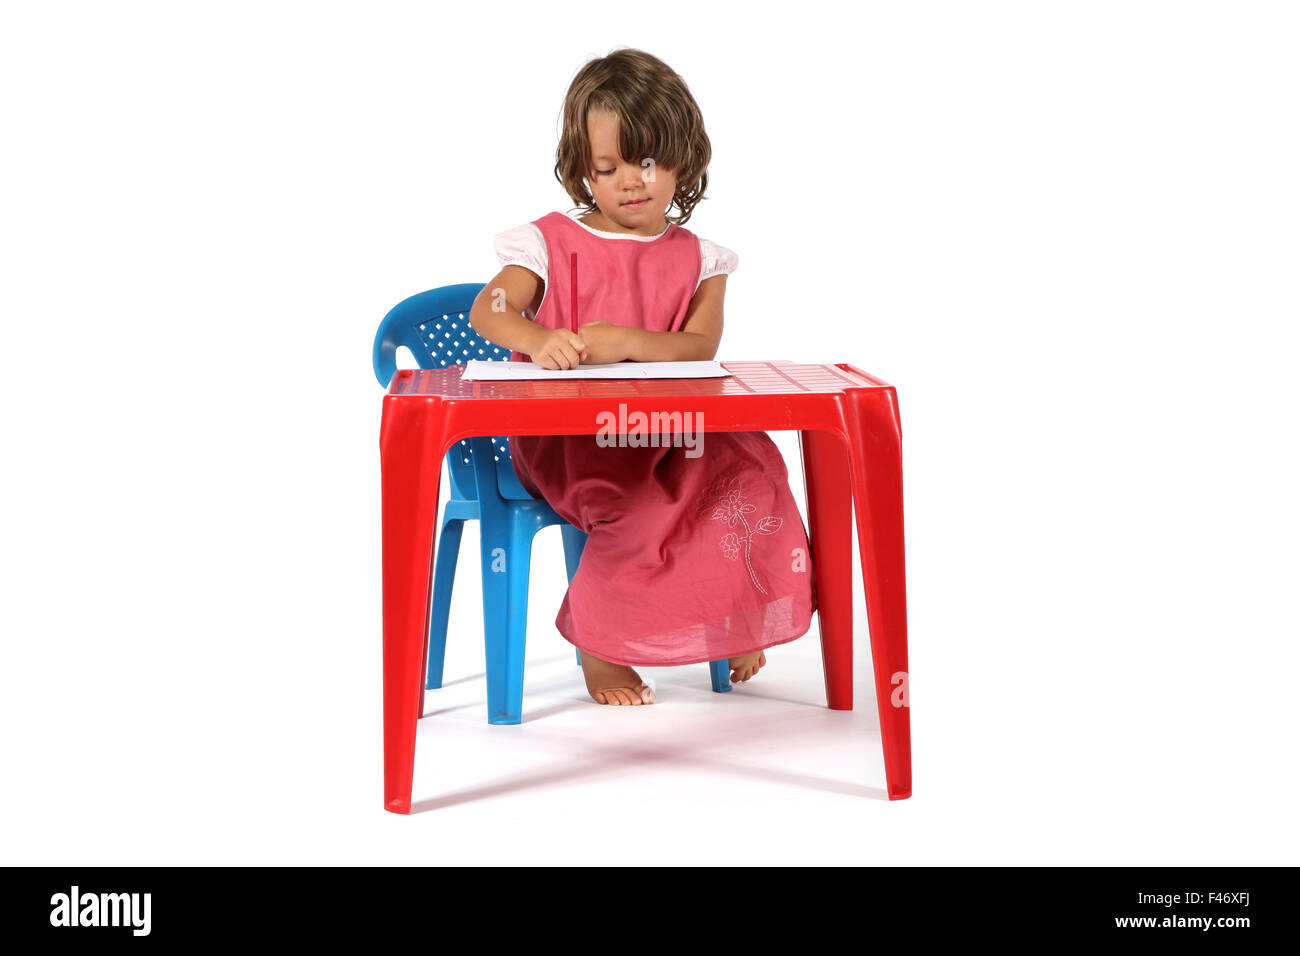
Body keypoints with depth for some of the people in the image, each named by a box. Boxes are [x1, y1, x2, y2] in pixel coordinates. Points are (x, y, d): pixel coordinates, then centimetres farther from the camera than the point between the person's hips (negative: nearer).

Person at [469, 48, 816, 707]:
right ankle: (597, 644, -11)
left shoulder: (698, 260, 12)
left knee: (745, 463, -24)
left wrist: (626, 343, -24)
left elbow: (701, 346, -4)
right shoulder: (551, 242, 6)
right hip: (565, 431, -3)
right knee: (635, 500, -31)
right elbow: (487, 310, -8)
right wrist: (536, 339, -31)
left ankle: (731, 622, -5)